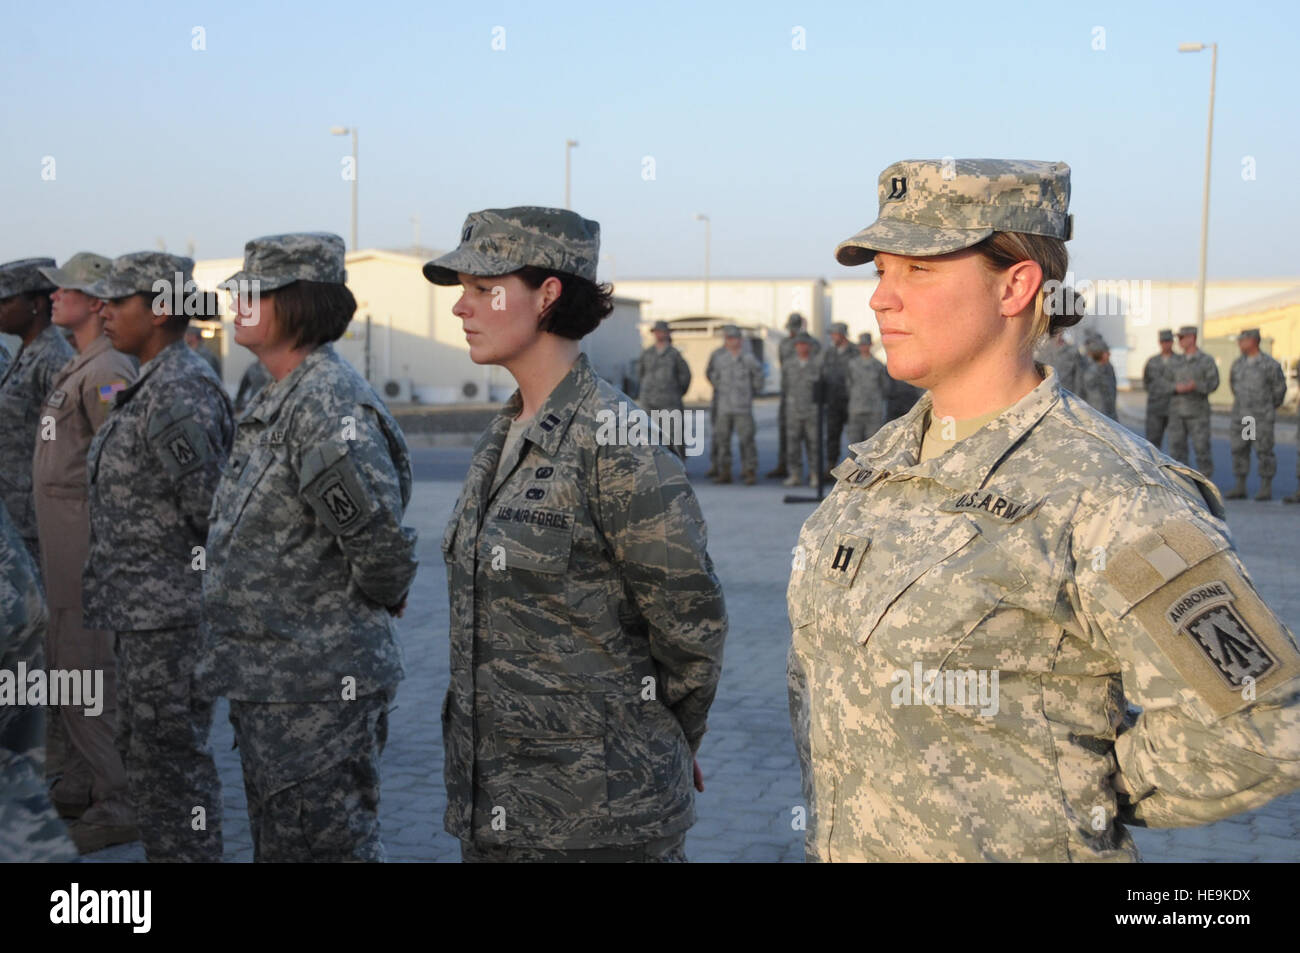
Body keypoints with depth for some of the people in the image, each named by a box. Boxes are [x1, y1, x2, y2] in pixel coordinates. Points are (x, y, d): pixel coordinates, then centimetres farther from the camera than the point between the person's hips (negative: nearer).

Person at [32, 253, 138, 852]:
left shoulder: (108, 372, -16)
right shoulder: (77, 366, 16)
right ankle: (80, 785, 28)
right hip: (60, 532, 11)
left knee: (88, 667, -8)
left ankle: (119, 803, -2)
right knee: (66, 661, 17)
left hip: (88, 531, -11)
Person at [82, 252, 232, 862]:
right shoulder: (149, 388, 13)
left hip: (173, 616, -10)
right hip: (143, 610, 10)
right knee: (143, 754, 19)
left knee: (170, 761, -2)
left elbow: (210, 506, -20)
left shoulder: (181, 394, -19)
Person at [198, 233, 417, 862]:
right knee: (280, 844, 21)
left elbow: (382, 545, -29)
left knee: (324, 846, 0)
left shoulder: (330, 407, -23)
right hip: (268, 681, 10)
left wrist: (378, 600, -10)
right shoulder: (280, 399, 10)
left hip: (318, 689, -10)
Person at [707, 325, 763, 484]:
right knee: (723, 439, 4)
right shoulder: (720, 359, 6)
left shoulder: (748, 358, -3)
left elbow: (758, 377, 7)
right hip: (724, 407, 4)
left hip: (743, 407, -4)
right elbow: (713, 376, 23)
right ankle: (724, 472, 11)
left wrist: (751, 394, 9)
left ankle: (750, 473, -1)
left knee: (746, 439, -6)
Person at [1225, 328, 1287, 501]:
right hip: (1240, 416, 5)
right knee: (1239, 451, 4)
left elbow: (1279, 388, 2)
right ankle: (1240, 488, 10)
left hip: (1262, 417, -5)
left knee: (1264, 452, -1)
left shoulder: (1270, 364, -9)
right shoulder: (1238, 363, 7)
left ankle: (1266, 488, 5)